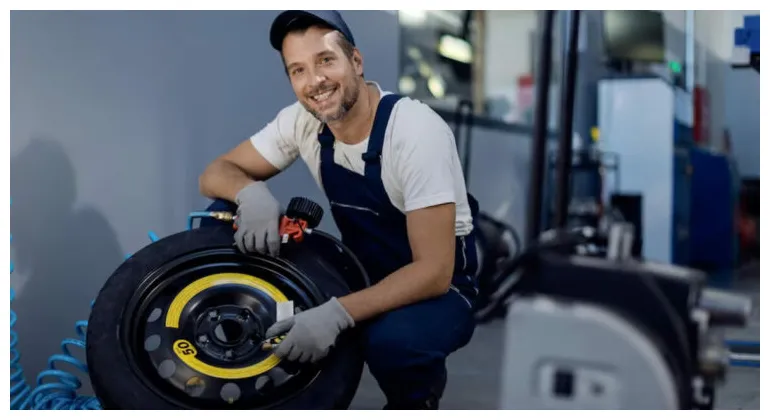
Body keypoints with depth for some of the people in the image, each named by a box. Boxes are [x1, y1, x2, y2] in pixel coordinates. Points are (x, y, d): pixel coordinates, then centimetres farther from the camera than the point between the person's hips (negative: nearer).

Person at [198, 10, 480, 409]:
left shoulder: (418, 130, -26)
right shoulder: (302, 121, -9)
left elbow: (434, 271, -29)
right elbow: (216, 173, -2)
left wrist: (337, 314, -40)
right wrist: (251, 193, -26)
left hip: (437, 286, -5)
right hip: (362, 271, 5)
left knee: (392, 341, -40)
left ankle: (419, 397, -1)